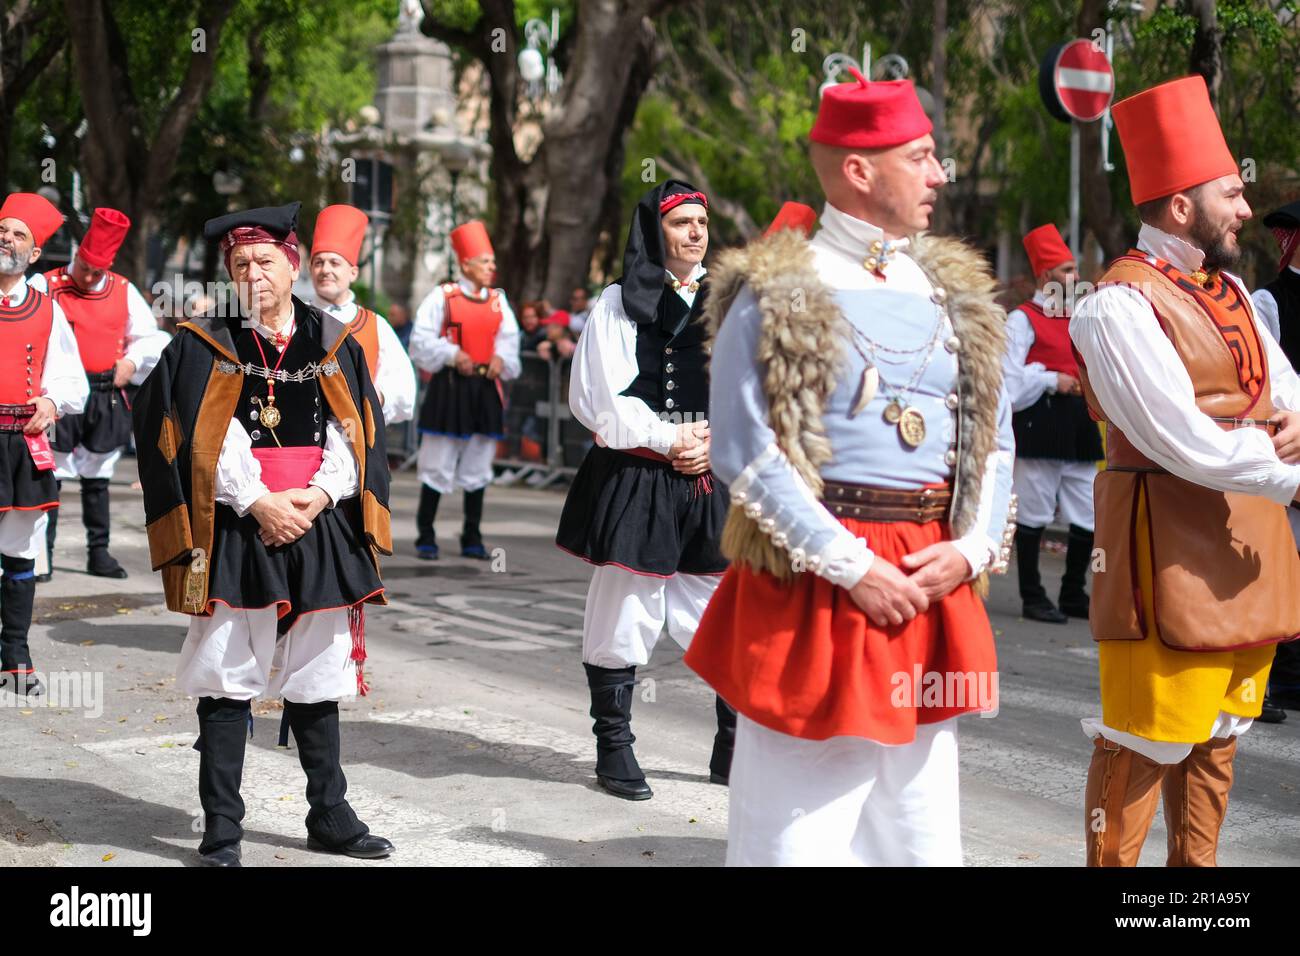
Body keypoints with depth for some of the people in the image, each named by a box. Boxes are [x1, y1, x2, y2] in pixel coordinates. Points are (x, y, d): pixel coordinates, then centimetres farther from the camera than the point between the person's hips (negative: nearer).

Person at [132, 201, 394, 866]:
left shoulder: (335, 345, 9)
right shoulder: (204, 348, 2)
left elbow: (359, 434, 5)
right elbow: (204, 441, -6)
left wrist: (319, 494, -10)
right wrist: (259, 502, -14)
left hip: (320, 532, 3)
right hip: (234, 537, -2)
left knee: (317, 681, 11)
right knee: (227, 684, -2)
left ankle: (330, 816, 22)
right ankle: (221, 831, 5)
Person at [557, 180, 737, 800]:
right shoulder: (619, 304, 1)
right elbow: (598, 398, -5)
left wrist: (718, 443, -8)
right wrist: (668, 438, -9)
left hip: (712, 484, 4)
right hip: (632, 481, -4)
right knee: (624, 610, 1)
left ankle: (734, 748, 16)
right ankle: (613, 747, 13)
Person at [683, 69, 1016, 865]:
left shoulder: (955, 292, 13)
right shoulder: (775, 294, -5)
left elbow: (996, 437, 16)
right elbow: (746, 454, -11)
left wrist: (971, 548, -1)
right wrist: (853, 568, -14)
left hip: (932, 581, 6)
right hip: (813, 586, -6)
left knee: (921, 827, 11)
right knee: (800, 825, -1)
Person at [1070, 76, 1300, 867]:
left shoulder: (1229, 289, 13)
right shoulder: (1120, 306, -16)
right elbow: (1188, 445, -22)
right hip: (1173, 544, -9)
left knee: (1219, 735, 16)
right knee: (1147, 739, -3)